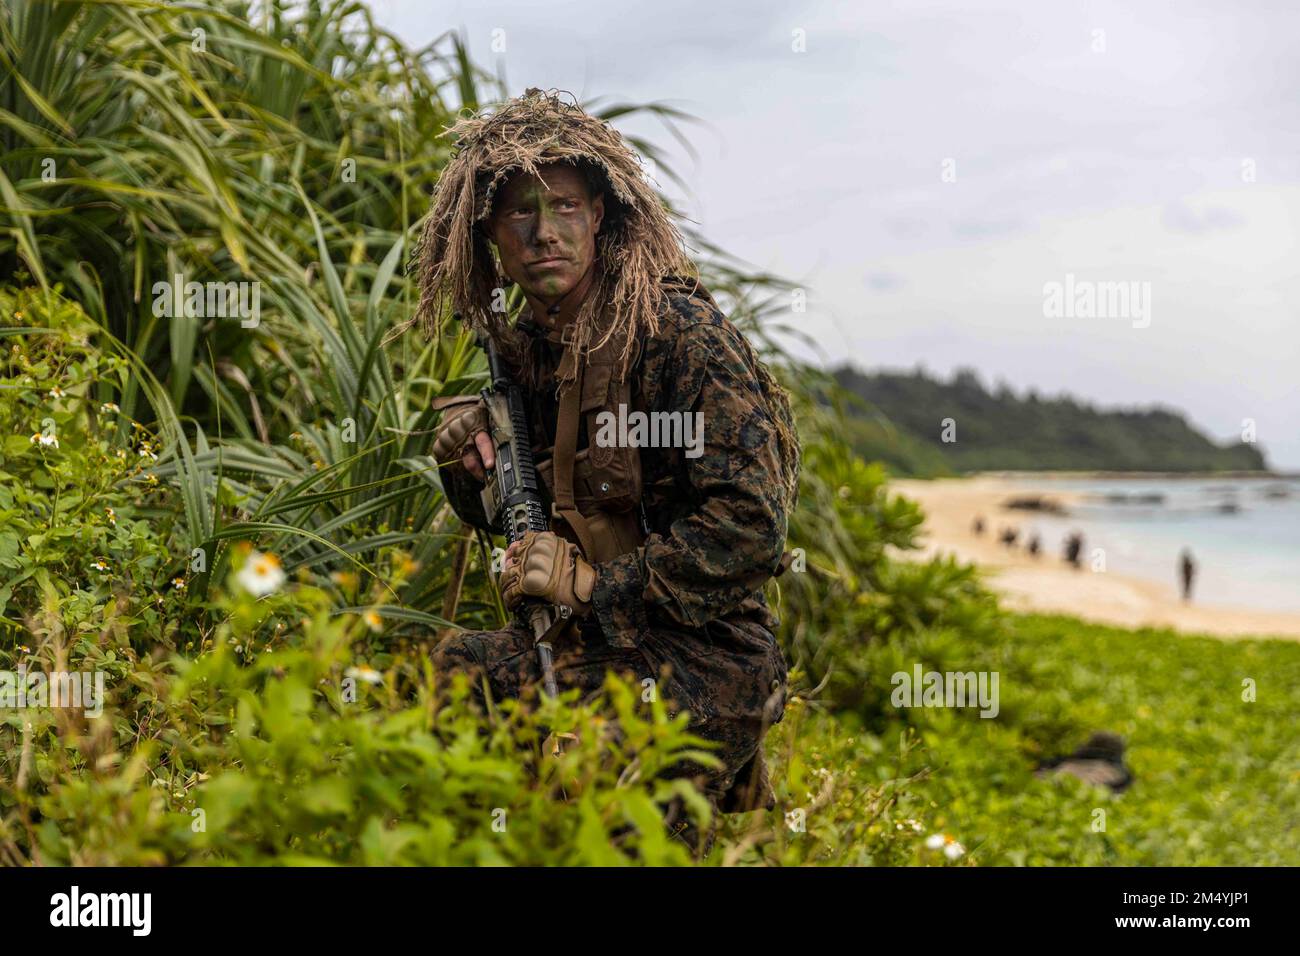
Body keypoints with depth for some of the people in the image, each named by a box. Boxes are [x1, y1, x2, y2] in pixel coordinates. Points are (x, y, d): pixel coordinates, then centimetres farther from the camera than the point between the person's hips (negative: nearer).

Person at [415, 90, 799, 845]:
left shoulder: (680, 331, -16)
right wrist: (473, 462, -2)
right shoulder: (532, 343, 9)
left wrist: (596, 585, -19)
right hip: (593, 644, 8)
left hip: (695, 663, -8)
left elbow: (749, 524, -22)